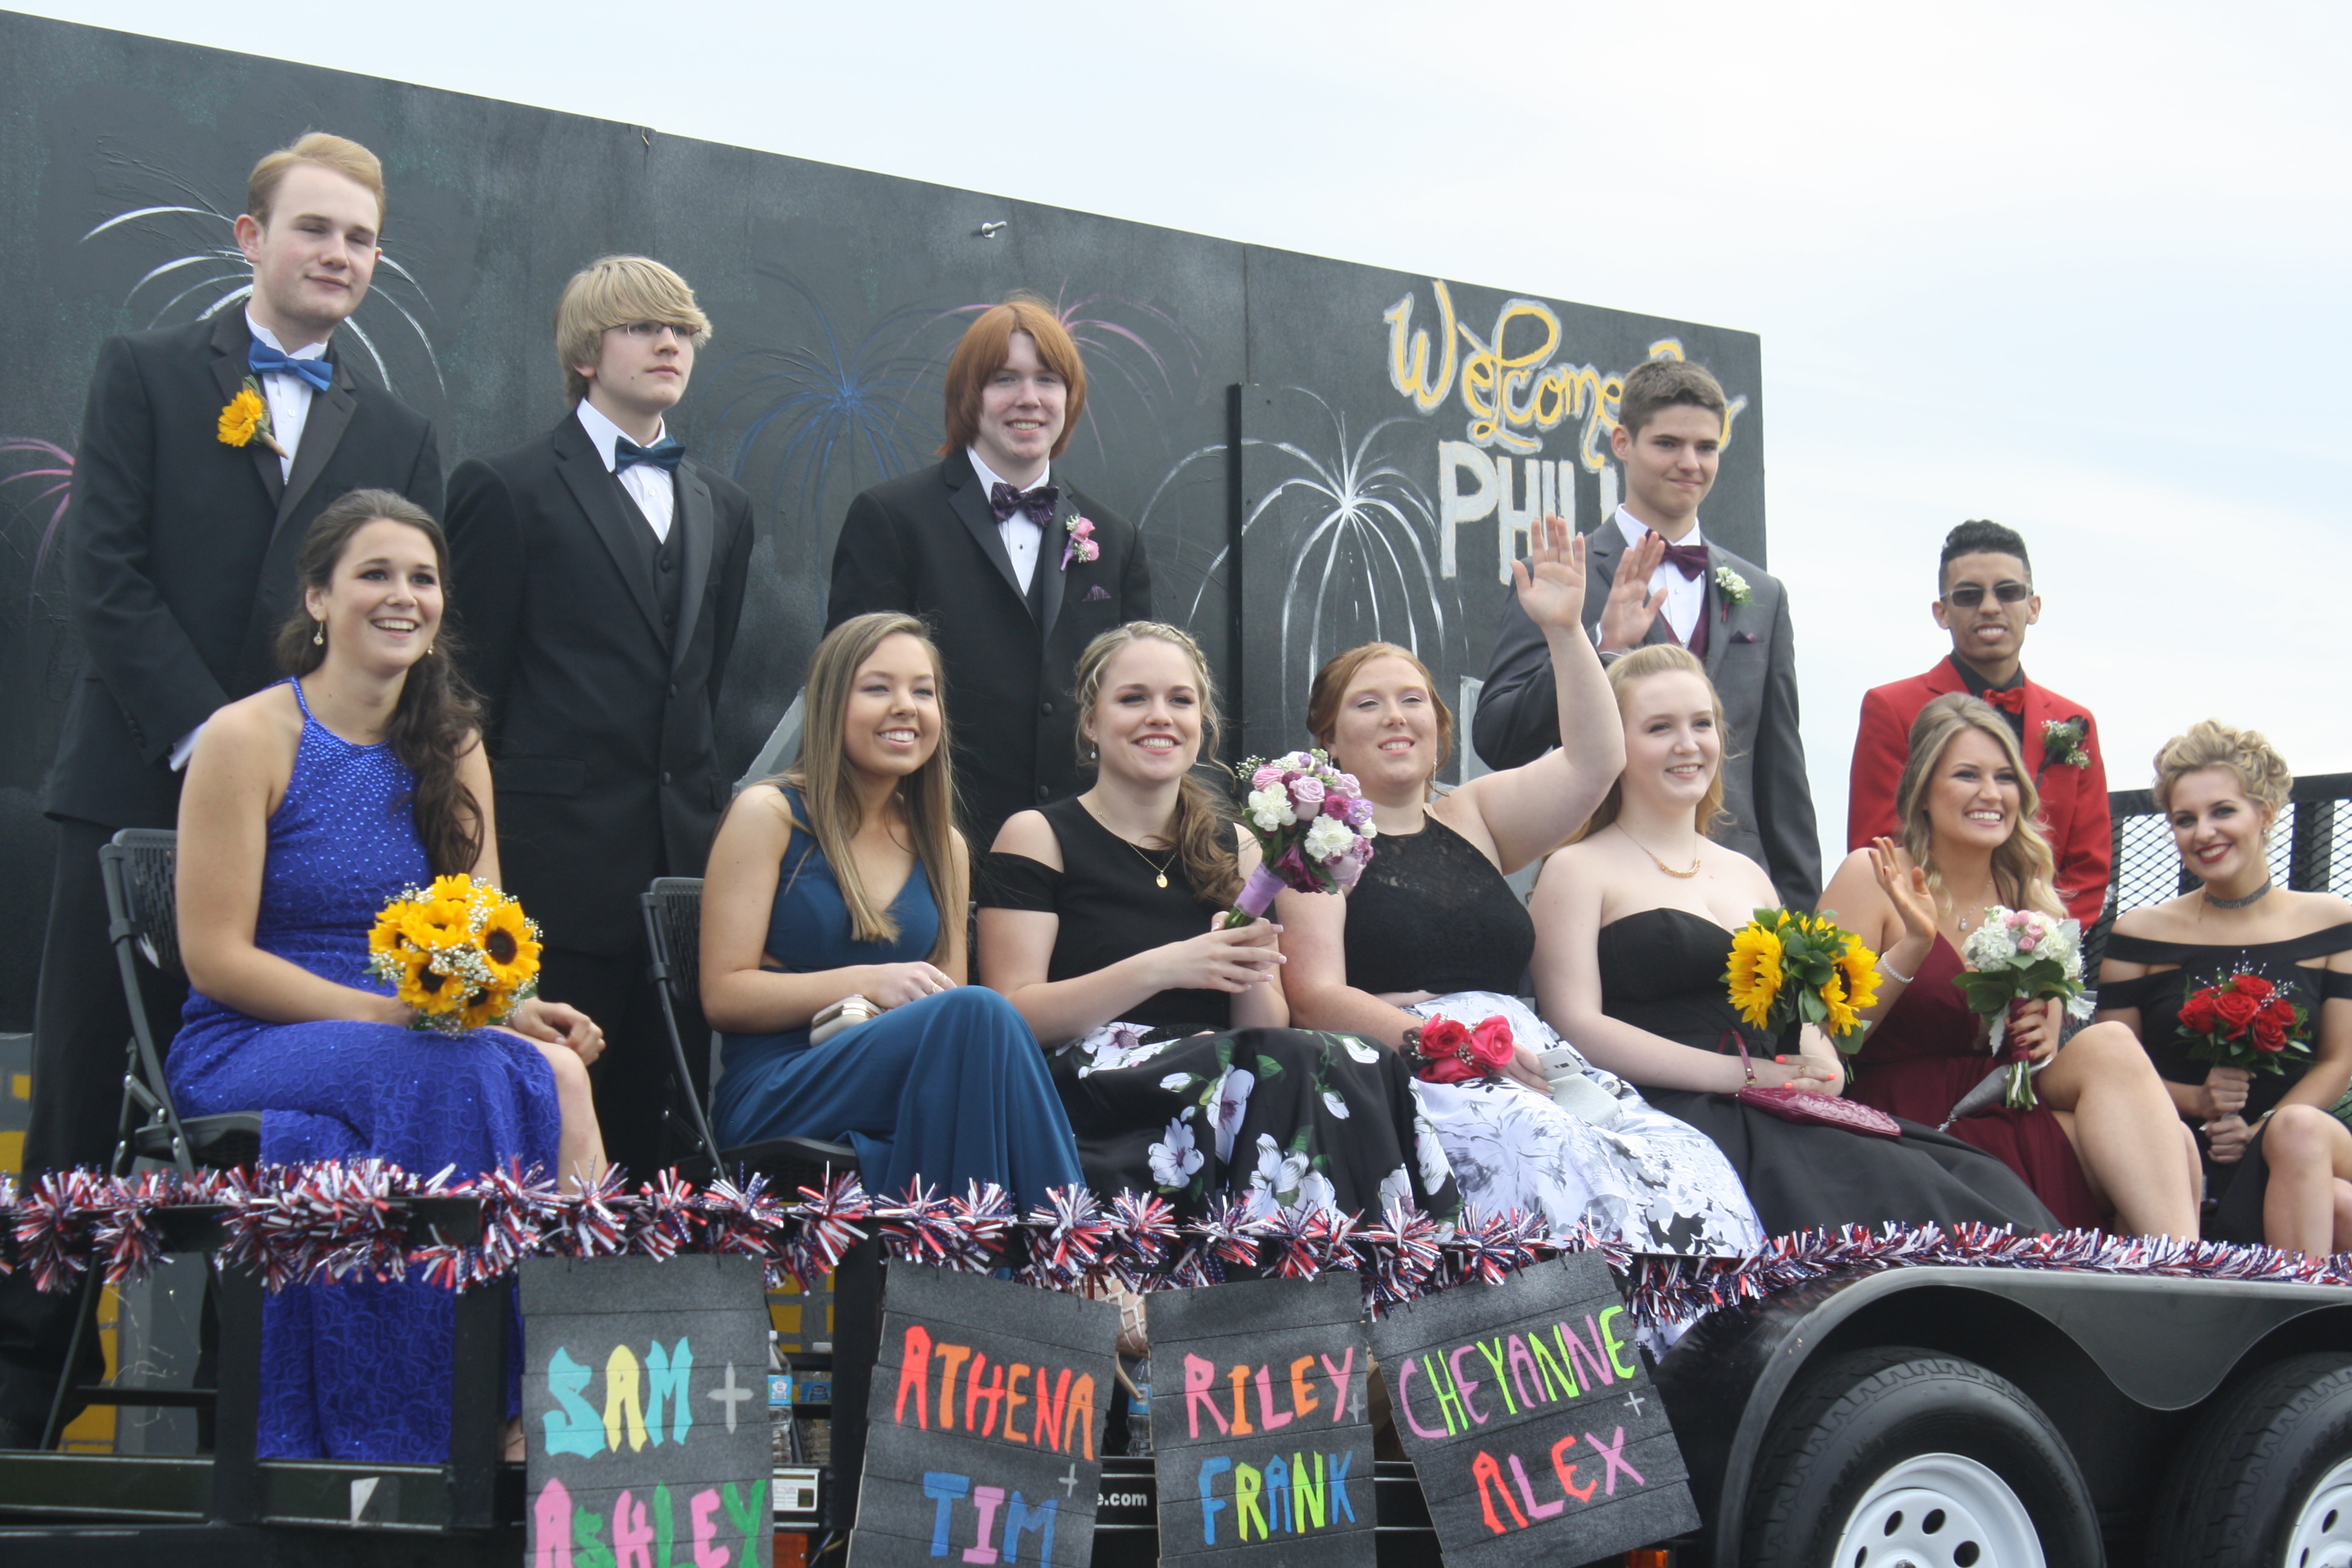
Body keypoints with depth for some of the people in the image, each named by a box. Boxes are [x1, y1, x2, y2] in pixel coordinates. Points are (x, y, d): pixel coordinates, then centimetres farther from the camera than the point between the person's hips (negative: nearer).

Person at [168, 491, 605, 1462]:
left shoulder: (452, 748, 14)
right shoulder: (247, 738, -4)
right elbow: (215, 956, -9)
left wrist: (516, 1008, -13)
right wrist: (392, 1015, -18)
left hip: (427, 1046, 5)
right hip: (245, 1053, -5)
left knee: (556, 1072, -30)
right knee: (486, 1082, -34)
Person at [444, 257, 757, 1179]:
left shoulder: (723, 508, 19)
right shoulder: (508, 491, 2)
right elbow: (469, 690, 0)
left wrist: (713, 828, 12)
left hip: (683, 862, 5)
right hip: (560, 859, -5)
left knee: (655, 1123, 4)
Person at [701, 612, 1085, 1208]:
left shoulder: (944, 847, 20)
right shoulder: (768, 815, 5)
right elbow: (723, 994, -2)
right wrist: (866, 983, -14)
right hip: (775, 1104, -4)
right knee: (979, 1013, -33)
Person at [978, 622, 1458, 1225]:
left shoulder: (1235, 848, 19)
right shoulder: (1037, 837, 6)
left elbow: (1269, 1032, 16)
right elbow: (1014, 1016, -5)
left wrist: (1252, 970, -7)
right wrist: (1160, 969, -15)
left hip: (1221, 1080, 4)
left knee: (1366, 1067, -30)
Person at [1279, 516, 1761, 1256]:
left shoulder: (1473, 819, 23)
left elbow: (1596, 759, 11)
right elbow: (1314, 997, -4)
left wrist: (1565, 630, 2)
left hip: (1528, 1060, 5)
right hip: (1398, 1074, -5)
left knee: (1686, 1165, -25)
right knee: (1552, 1154, -37)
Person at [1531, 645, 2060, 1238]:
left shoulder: (1748, 875, 27)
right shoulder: (1578, 871, 7)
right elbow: (1575, 1026, -6)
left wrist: (1819, 1064, 0)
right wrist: (1738, 1074, -13)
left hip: (1773, 1120, 6)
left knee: (1978, 1185, -24)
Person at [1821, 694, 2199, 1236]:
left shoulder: (2034, 902, 14)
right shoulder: (1871, 878, -1)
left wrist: (2042, 1044, -2)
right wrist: (1911, 949, -18)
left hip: (2006, 1120, 5)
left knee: (2170, 1146, -26)